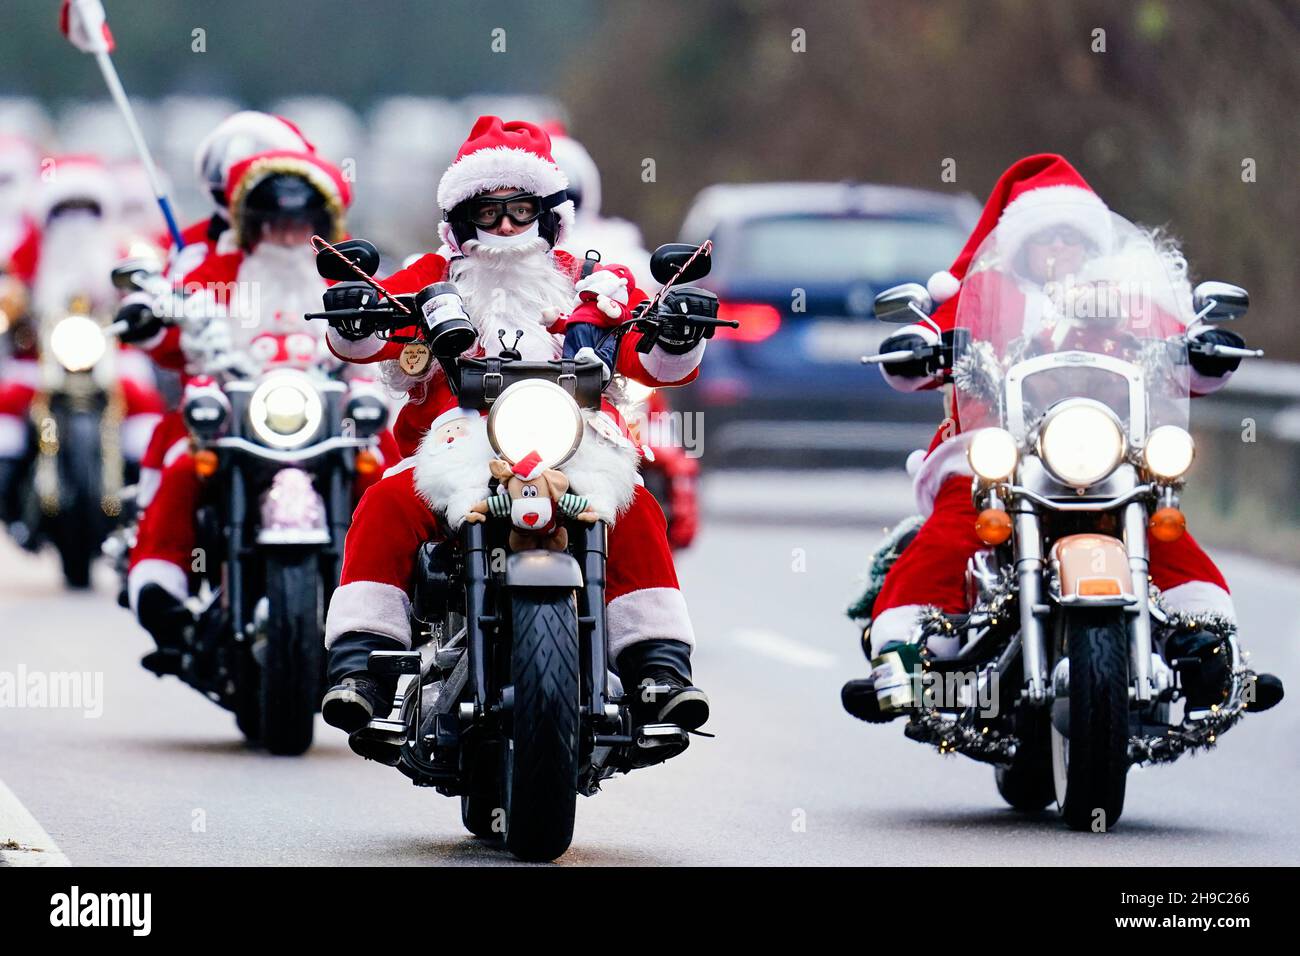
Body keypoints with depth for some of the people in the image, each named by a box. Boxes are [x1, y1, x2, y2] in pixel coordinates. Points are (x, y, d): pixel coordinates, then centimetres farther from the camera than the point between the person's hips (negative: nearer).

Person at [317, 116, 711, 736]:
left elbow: (652, 360, 8)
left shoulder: (593, 289, 18)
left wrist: (676, 338, -15)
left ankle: (658, 665, -26)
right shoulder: (433, 282, 17)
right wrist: (354, 320, -21)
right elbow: (371, 337, 3)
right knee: (386, 509, -27)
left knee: (635, 515, -26)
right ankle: (359, 665, -29)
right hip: (453, 458, 0)